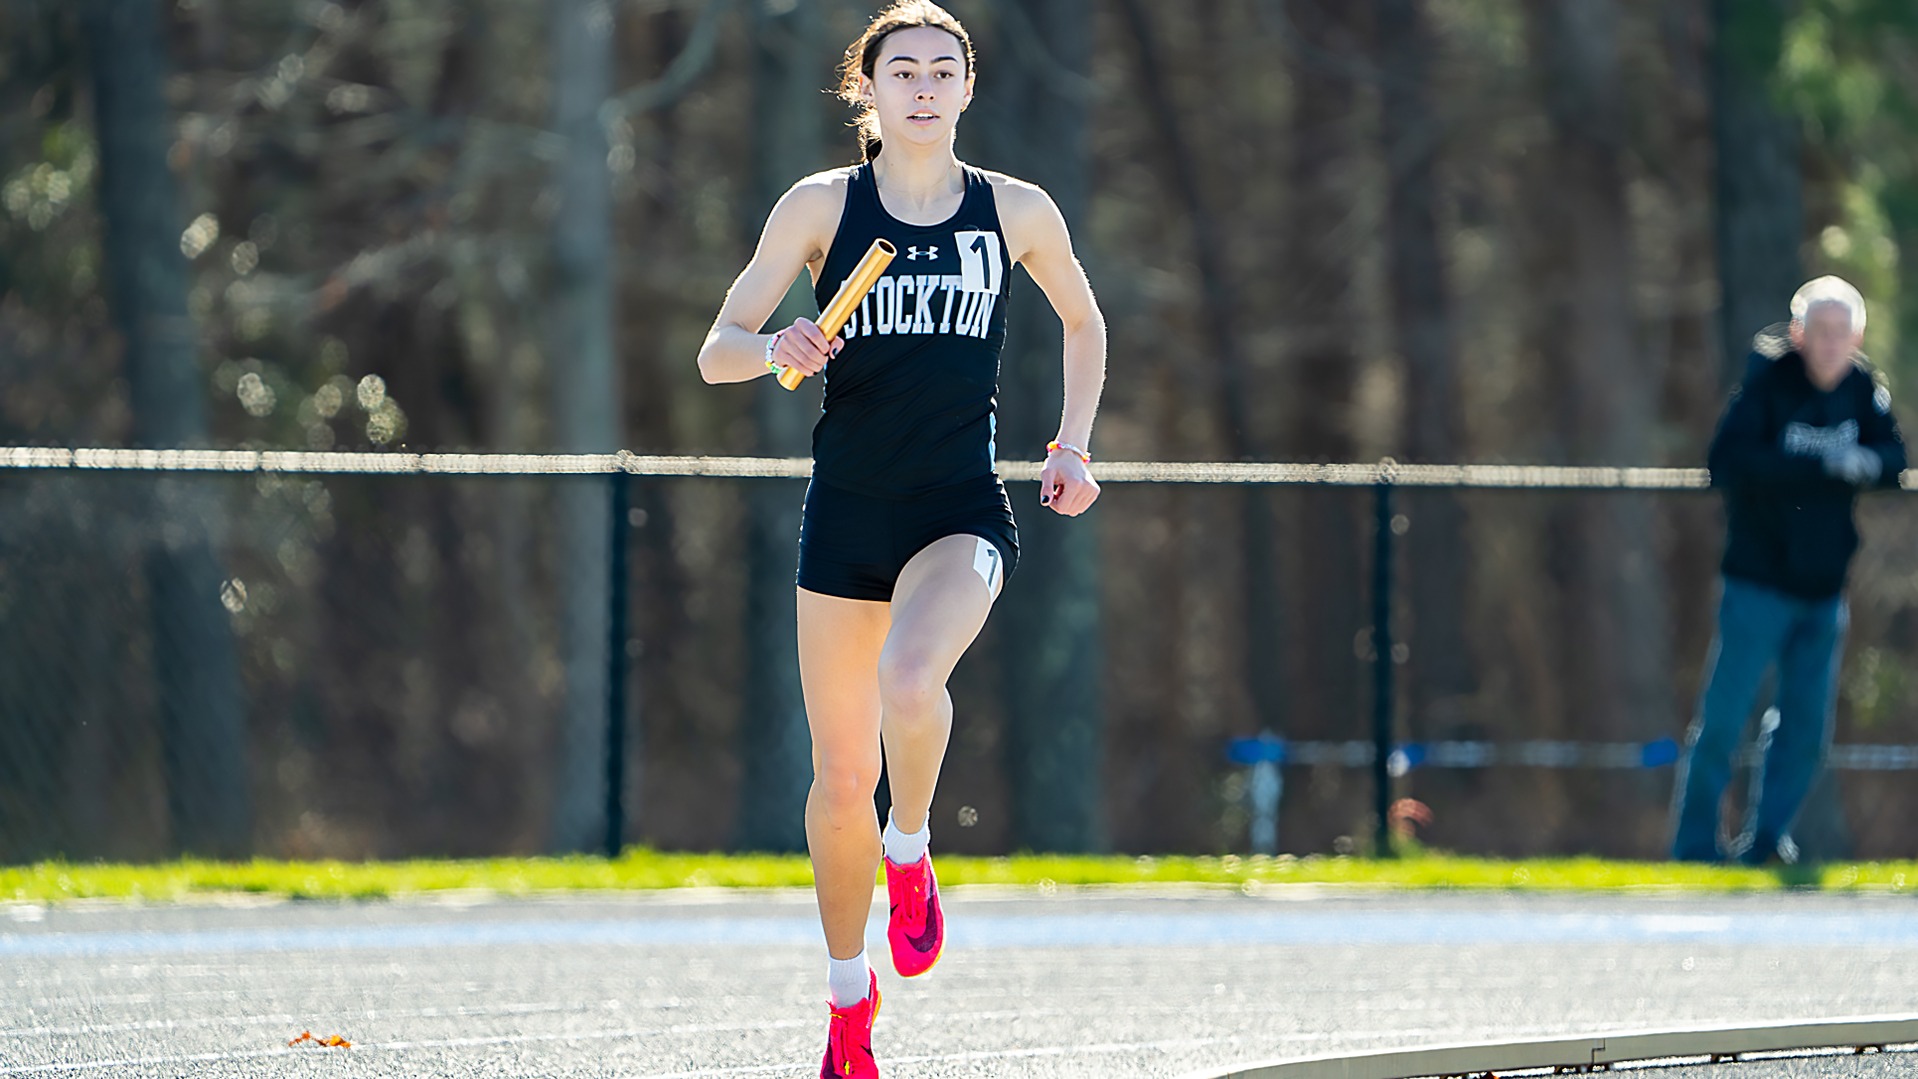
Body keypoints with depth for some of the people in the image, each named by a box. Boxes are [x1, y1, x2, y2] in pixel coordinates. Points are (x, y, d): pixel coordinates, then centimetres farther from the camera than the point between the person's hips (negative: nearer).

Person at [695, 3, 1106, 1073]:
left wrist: (1074, 444, 10)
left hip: (963, 512, -1)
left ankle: (911, 854, -4)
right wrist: (775, 349, -25)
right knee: (843, 777, 5)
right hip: (848, 509, 1)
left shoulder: (1016, 211, 2)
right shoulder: (821, 207, 0)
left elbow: (1085, 321, 21)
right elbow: (717, 352, -4)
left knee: (910, 677, -33)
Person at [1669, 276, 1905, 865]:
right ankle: (1694, 846, 1)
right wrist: (1820, 464, -28)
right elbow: (1729, 459, -24)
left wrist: (1868, 462, -20)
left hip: (1825, 586, 5)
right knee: (1724, 717, -6)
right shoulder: (1768, 382, -13)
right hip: (1760, 579, -5)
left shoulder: (1864, 390, 3)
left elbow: (1894, 459, 4)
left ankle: (1767, 837, 19)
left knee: (1809, 724, 7)